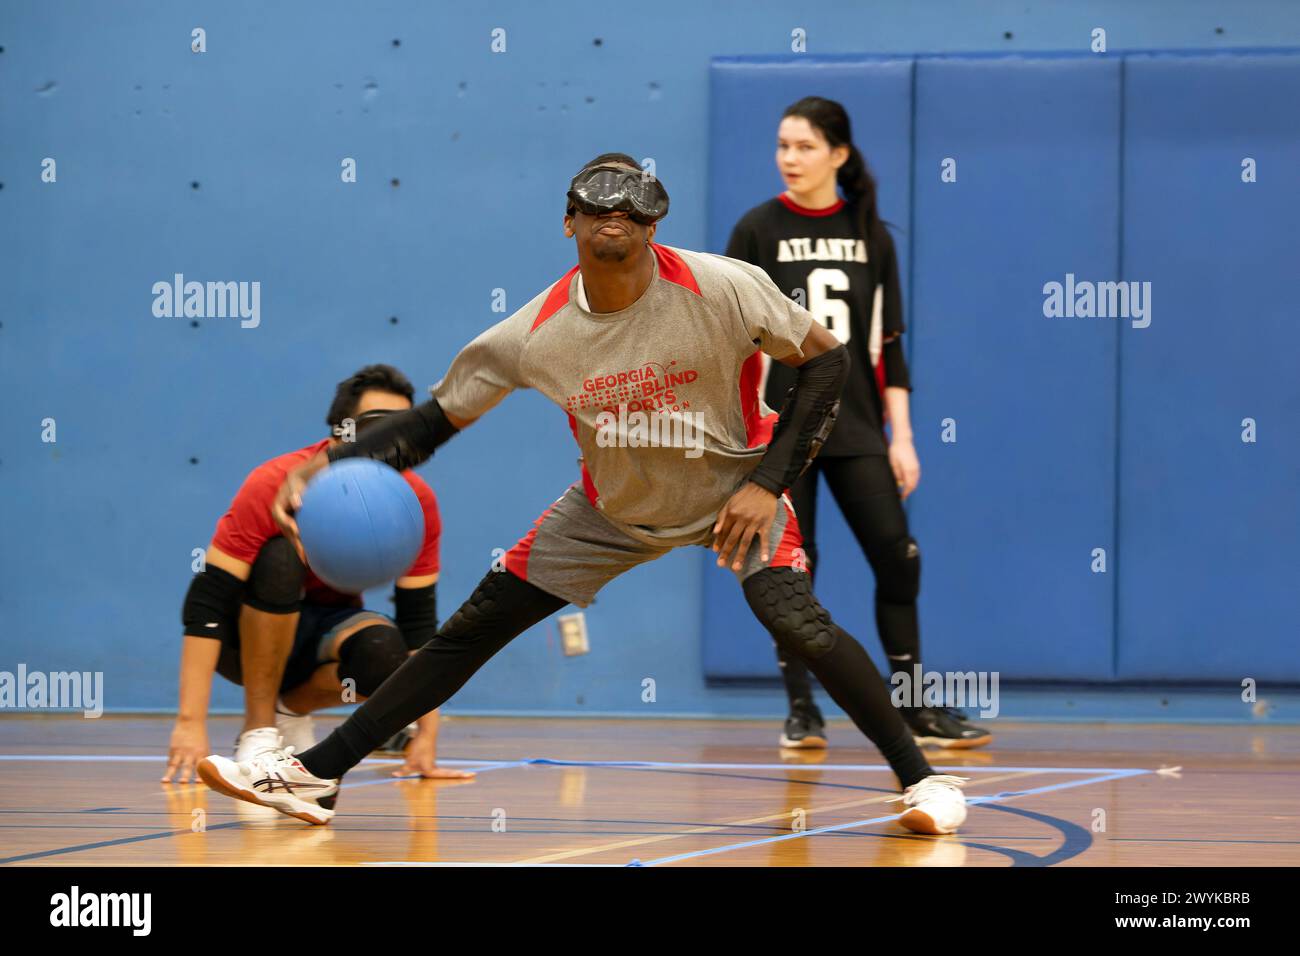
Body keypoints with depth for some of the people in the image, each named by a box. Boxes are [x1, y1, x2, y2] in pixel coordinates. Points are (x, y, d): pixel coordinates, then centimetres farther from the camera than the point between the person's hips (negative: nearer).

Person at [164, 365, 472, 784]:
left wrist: (427, 734, -15)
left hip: (327, 630, 3)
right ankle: (257, 732, -20)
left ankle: (291, 708, 0)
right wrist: (191, 723, -35)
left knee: (383, 652, -33)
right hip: (249, 635, -2)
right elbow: (206, 603, -27)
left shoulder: (417, 501, -14)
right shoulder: (274, 485, -25)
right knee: (280, 559, -35)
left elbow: (420, 623, -7)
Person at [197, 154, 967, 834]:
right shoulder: (537, 333, -19)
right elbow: (435, 419, -8)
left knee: (796, 621, -28)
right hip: (615, 507, 3)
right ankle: (317, 776, 8)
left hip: (732, 490, -3)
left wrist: (769, 481, -21)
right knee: (477, 625, 0)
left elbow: (826, 359, -15)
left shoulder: (720, 289, -26)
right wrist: (333, 466, -24)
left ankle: (923, 779, -13)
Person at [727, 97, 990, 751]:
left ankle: (916, 709, 4)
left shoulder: (870, 236, 7)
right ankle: (801, 710, 10)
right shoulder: (758, 231, 0)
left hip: (856, 428, 2)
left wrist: (902, 436, 3)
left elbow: (887, 346, 9)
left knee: (898, 559, -4)